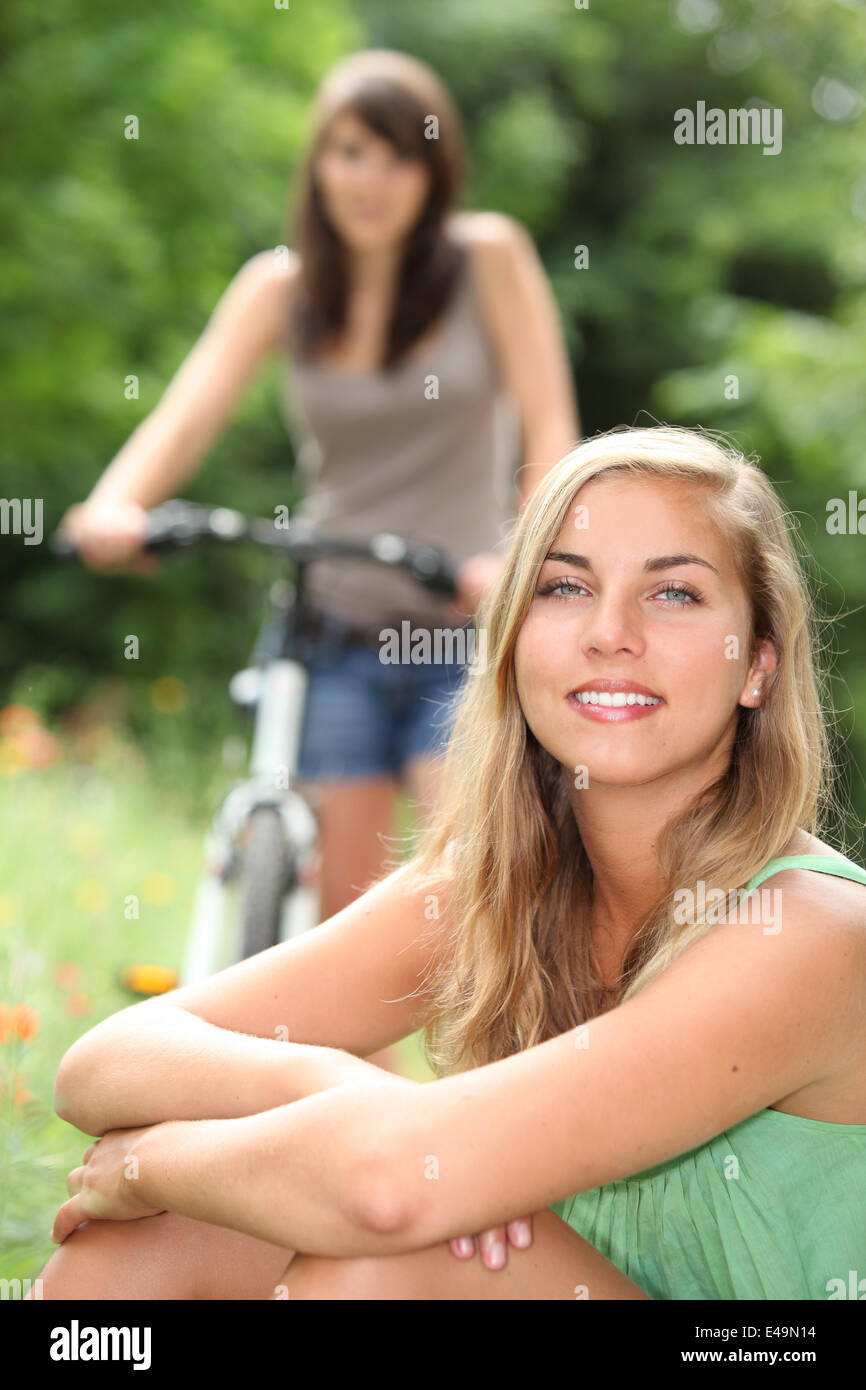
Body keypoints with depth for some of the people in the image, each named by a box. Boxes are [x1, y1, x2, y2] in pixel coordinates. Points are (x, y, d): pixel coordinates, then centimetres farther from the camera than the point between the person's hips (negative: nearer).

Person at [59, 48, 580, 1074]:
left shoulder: (487, 259, -3)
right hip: (339, 633, 3)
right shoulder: (281, 287, 4)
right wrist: (117, 505, -28)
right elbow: (188, 413, -8)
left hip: (465, 631, -2)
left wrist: (523, 561, -23)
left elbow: (550, 430, -7)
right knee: (344, 906, 2)